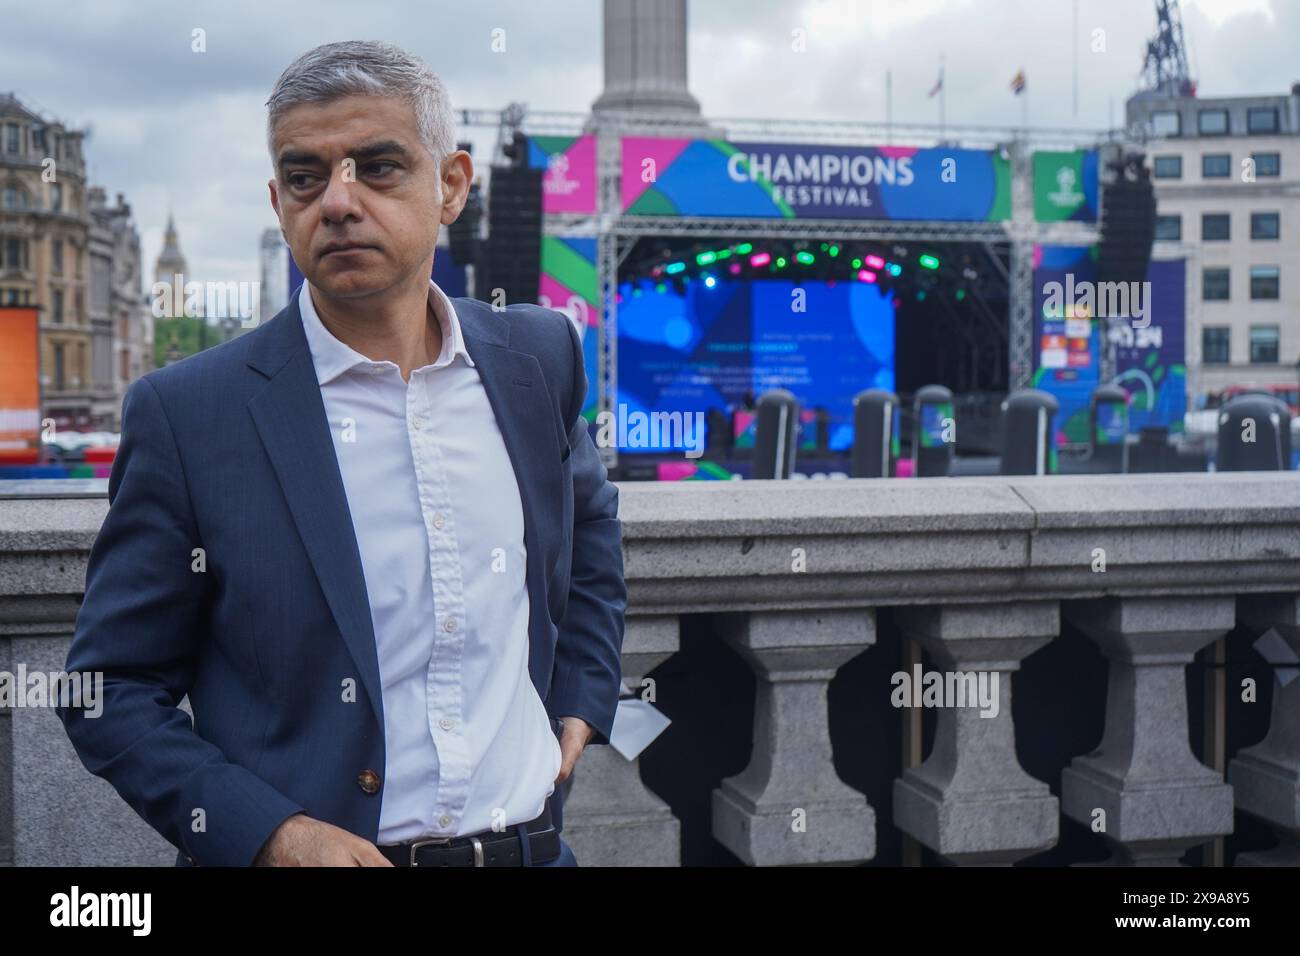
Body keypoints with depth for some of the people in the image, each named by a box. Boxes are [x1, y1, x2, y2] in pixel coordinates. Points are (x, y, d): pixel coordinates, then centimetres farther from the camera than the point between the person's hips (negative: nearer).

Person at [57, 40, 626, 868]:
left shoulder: (540, 357, -1)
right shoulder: (186, 413, -11)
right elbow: (112, 691, -6)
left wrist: (582, 697, 8)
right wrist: (270, 833, -18)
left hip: (532, 845, 4)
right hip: (321, 849, -3)